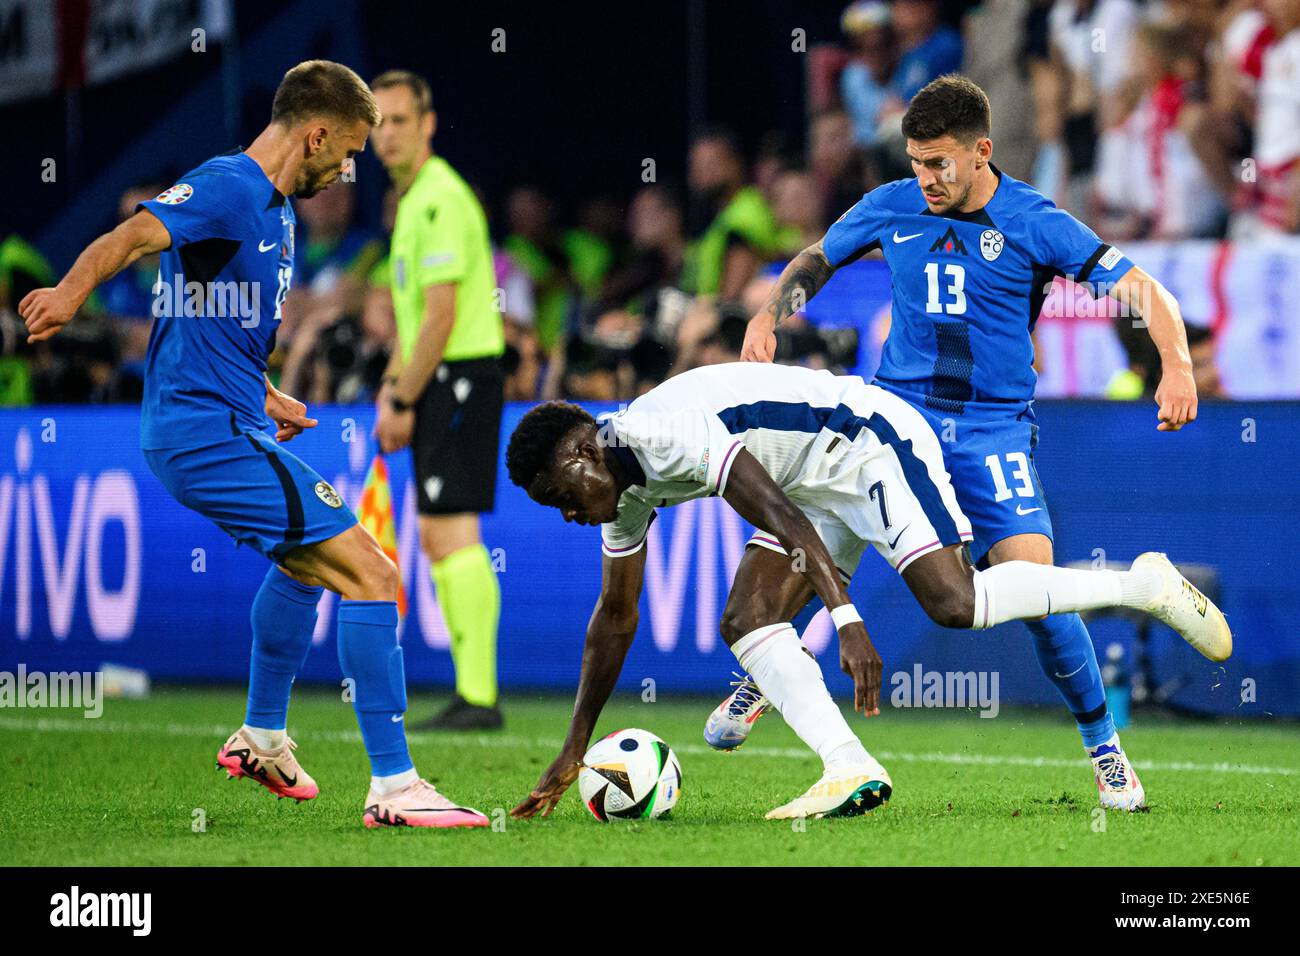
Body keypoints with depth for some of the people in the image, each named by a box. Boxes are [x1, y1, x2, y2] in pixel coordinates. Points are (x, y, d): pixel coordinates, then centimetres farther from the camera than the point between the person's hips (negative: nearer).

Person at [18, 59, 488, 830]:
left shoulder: (276, 208, 16)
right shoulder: (228, 189, -15)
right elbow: (133, 237, -33)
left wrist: (263, 398, 32)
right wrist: (72, 291, -50)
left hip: (222, 428, 11)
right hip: (212, 438, -11)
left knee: (308, 557, 35)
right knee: (370, 573, -15)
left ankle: (262, 739, 47)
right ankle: (394, 787, -14)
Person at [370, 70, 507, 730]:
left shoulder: (441, 200, -15)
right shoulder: (412, 198, 17)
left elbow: (441, 317, -19)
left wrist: (403, 402, -14)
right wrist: (394, 385, 16)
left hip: (460, 377, -11)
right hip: (437, 383, 11)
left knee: (453, 533, -14)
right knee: (436, 539, 11)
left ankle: (479, 697, -16)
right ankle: (471, 690, 14)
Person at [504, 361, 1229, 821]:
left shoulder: (666, 432, -26)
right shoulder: (626, 490, 4)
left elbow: (786, 522, -34)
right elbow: (615, 619, 16)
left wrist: (848, 621, -41)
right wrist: (574, 754, 16)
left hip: (872, 443, -10)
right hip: (815, 482, 10)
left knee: (954, 602, -25)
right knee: (748, 623, -7)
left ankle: (1143, 584, -11)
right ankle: (851, 771, -18)